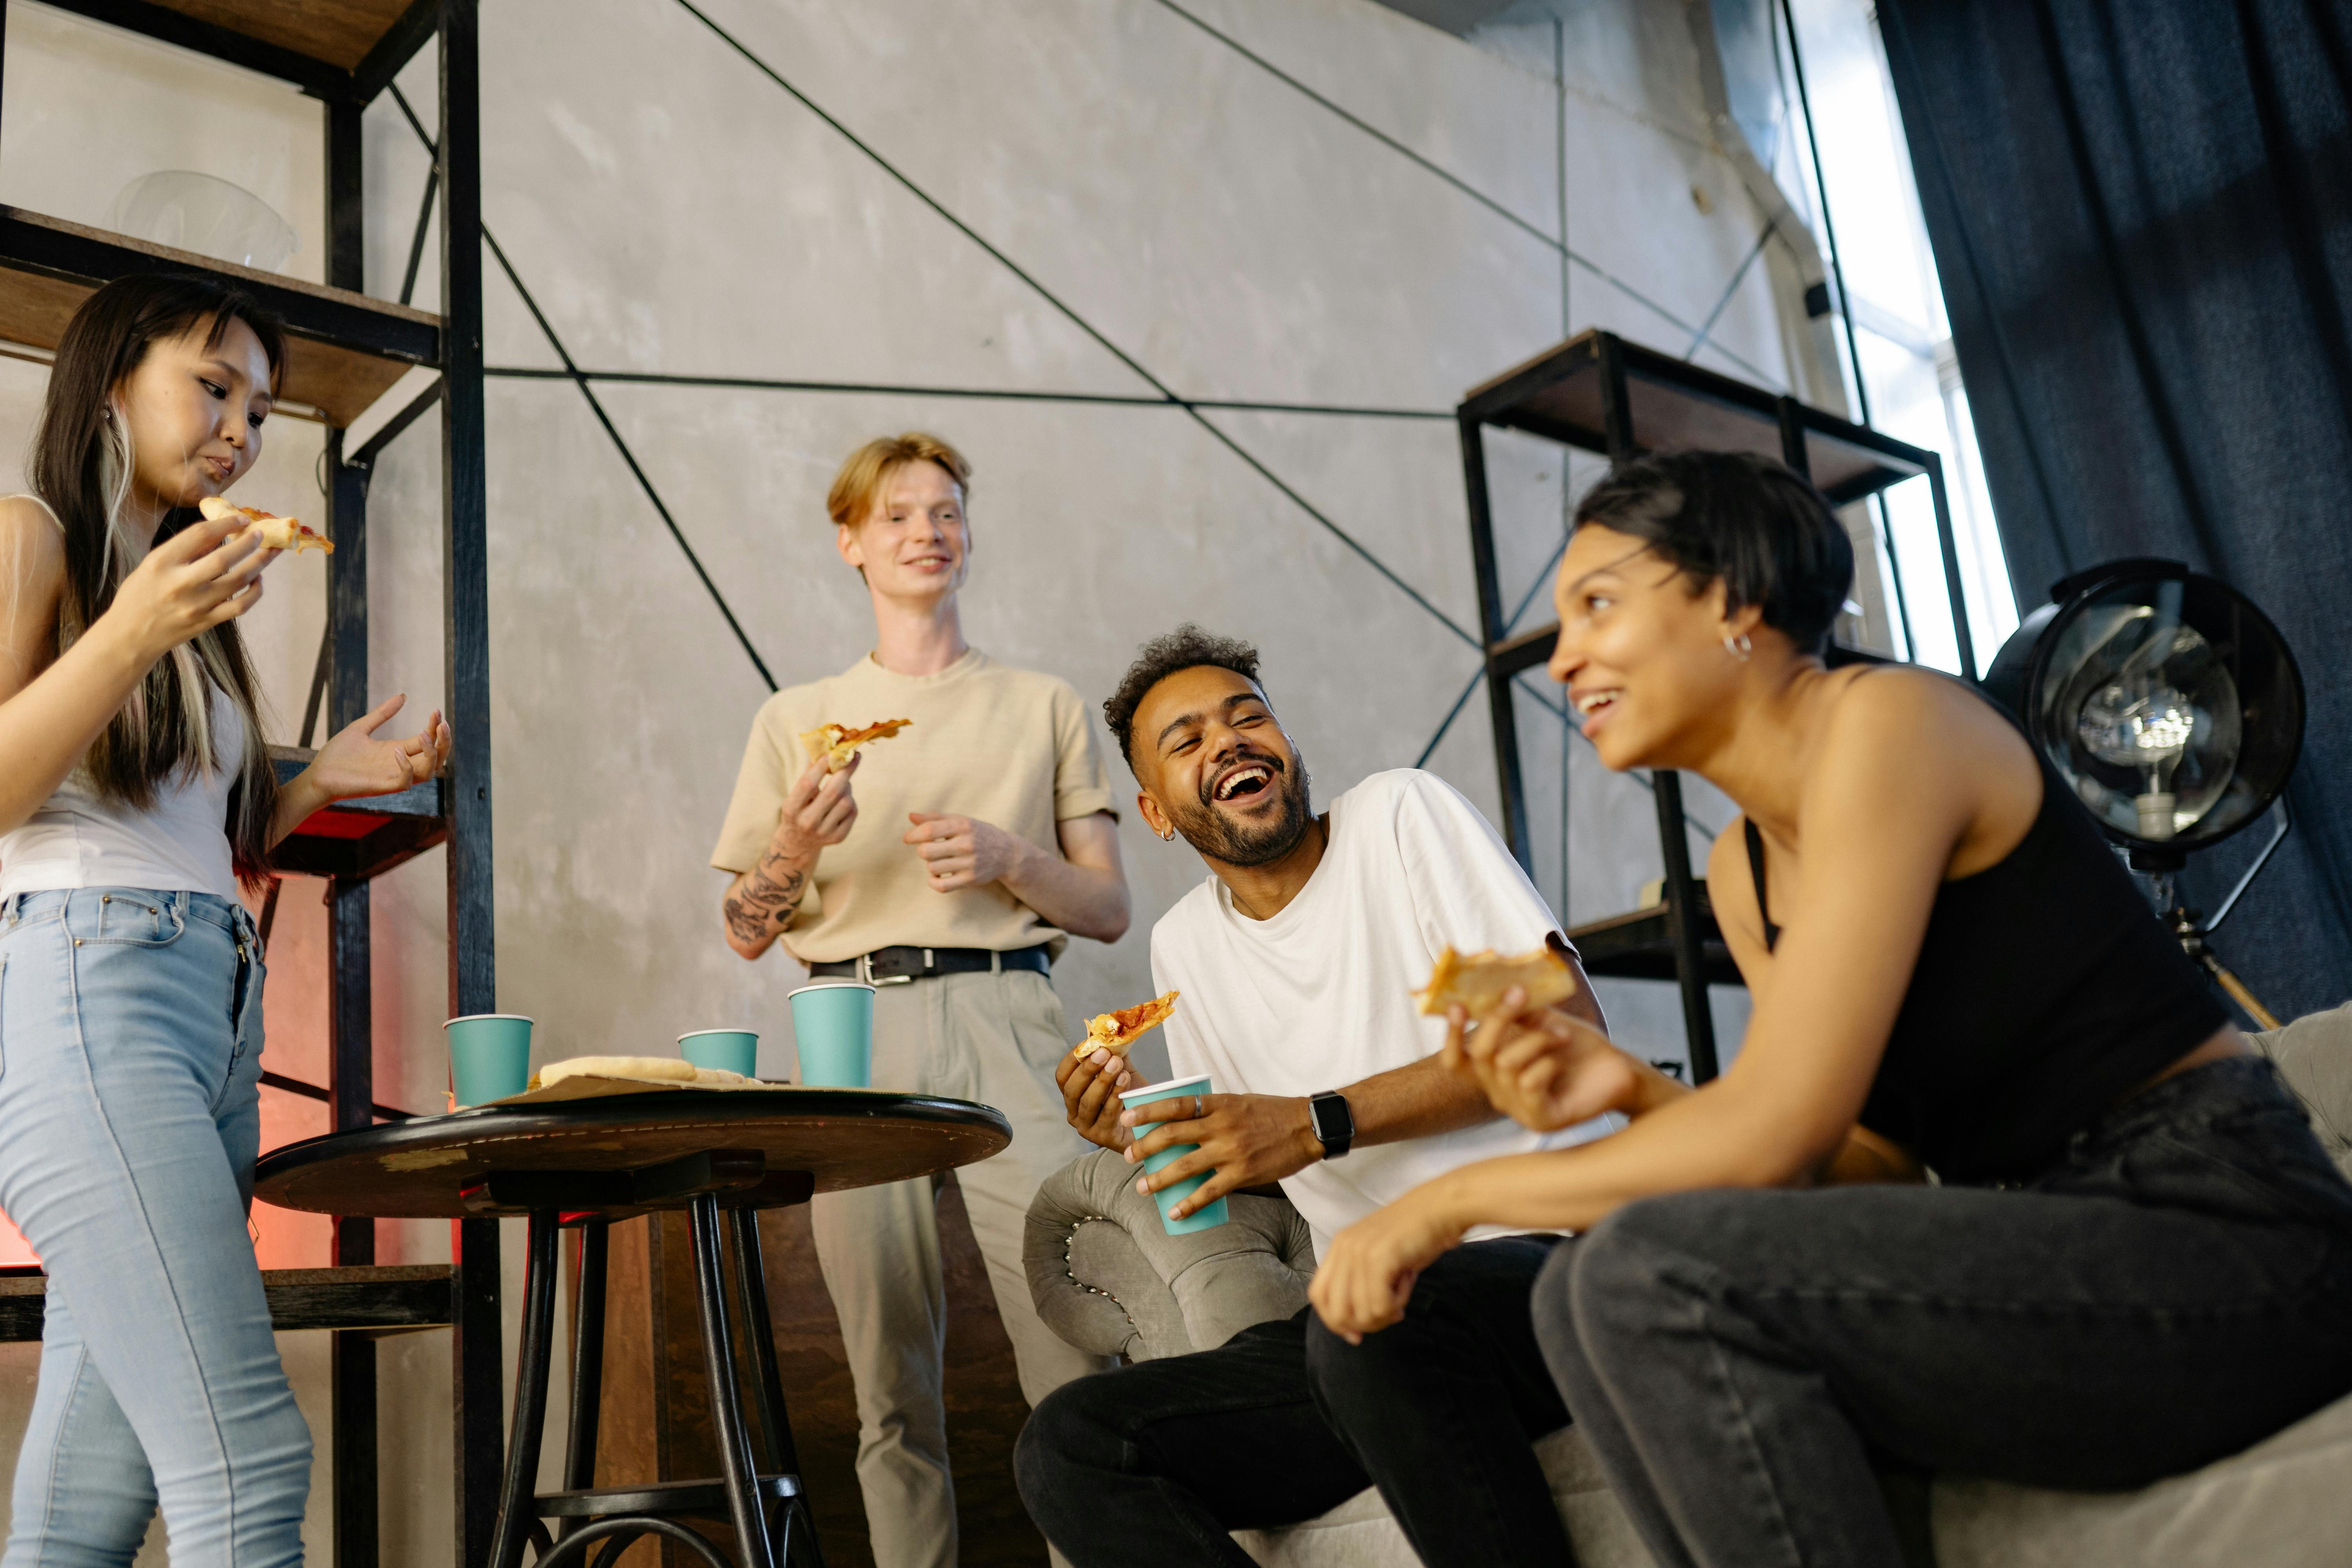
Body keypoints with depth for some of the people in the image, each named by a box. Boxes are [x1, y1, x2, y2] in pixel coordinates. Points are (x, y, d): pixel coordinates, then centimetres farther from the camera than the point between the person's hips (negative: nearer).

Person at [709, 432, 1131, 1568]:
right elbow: (746, 936, 16)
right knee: (891, 1377, 2)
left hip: (1004, 1018, -1)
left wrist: (1009, 858, -5)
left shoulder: (1043, 707, 17)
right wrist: (792, 851, -4)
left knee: (1081, 1351, -12)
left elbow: (1108, 910, 13)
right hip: (853, 1030, 1)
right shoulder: (795, 720, 18)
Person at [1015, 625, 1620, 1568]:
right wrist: (1146, 1136, 1)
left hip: (1546, 1250, -5)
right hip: (1366, 1308, 6)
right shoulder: (1182, 946, 15)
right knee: (1064, 1448, -12)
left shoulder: (1399, 815, 0)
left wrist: (1319, 1124, -16)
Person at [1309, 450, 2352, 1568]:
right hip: (2063, 1246, 8)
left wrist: (1452, 1199, -13)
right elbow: (1877, 1162, 8)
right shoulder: (1743, 869, 11)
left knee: (1652, 1270, -24)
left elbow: (1776, 1131, -21)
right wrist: (1635, 1092, -7)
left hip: (2229, 1231, -8)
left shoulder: (1884, 721, -15)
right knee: (1583, 1292, -2)